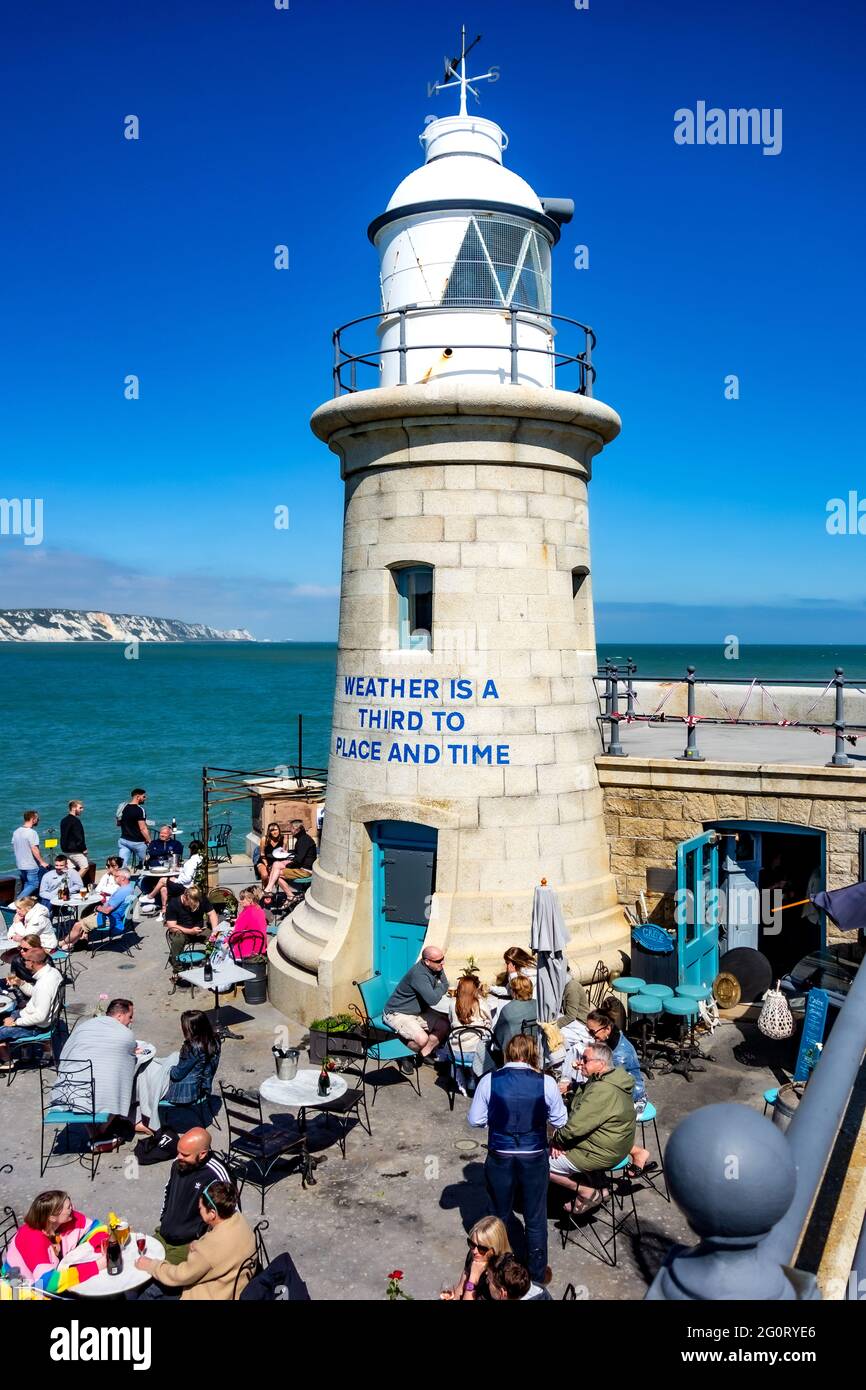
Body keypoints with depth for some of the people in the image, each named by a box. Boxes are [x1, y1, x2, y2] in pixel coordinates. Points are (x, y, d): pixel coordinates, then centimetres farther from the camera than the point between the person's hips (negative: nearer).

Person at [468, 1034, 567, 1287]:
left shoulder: (489, 1081, -13)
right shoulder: (546, 1083, -14)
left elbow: (475, 1120, -4)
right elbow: (559, 1121, -2)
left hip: (500, 1158, 1)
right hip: (534, 1158, 0)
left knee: (501, 1217, 21)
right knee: (536, 1219, 19)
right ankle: (537, 1274, 35)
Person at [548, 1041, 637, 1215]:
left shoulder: (602, 1091, -29)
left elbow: (576, 1127, -28)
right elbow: (577, 1114, 9)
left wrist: (559, 1138, -8)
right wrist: (560, 1137, -4)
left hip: (603, 1153, -10)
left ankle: (588, 1193, 2)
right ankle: (596, 1187, 17)